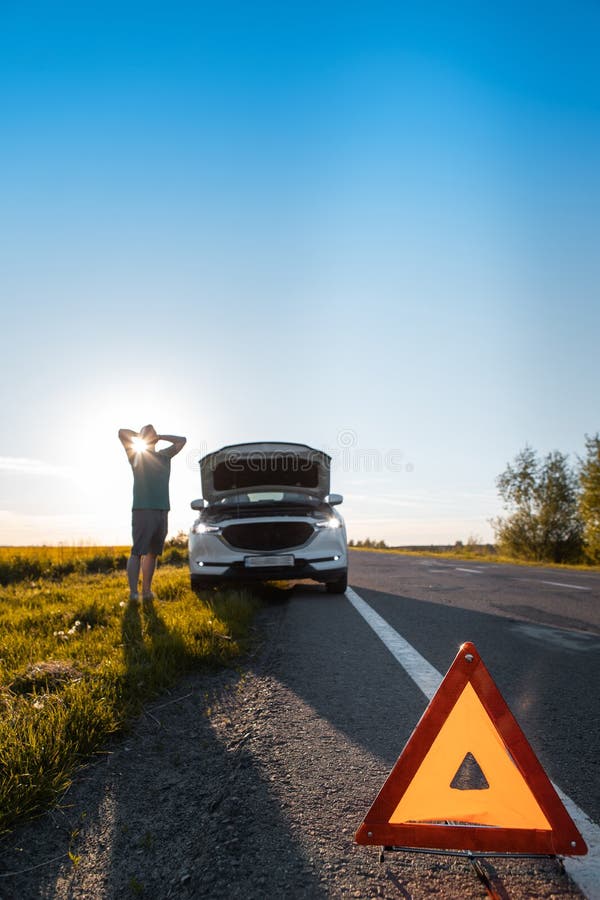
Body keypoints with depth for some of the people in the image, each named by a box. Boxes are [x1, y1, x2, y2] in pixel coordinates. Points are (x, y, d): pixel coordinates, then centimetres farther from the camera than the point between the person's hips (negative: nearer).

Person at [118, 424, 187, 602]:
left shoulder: (164, 456, 23)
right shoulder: (136, 454, 9)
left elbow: (182, 440, 27)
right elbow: (122, 432, -1)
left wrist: (160, 436, 19)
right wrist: (140, 435, 14)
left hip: (162, 511, 5)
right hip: (143, 510, -5)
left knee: (152, 552, 6)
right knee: (137, 552, -10)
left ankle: (146, 590, 9)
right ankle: (133, 592, -13)